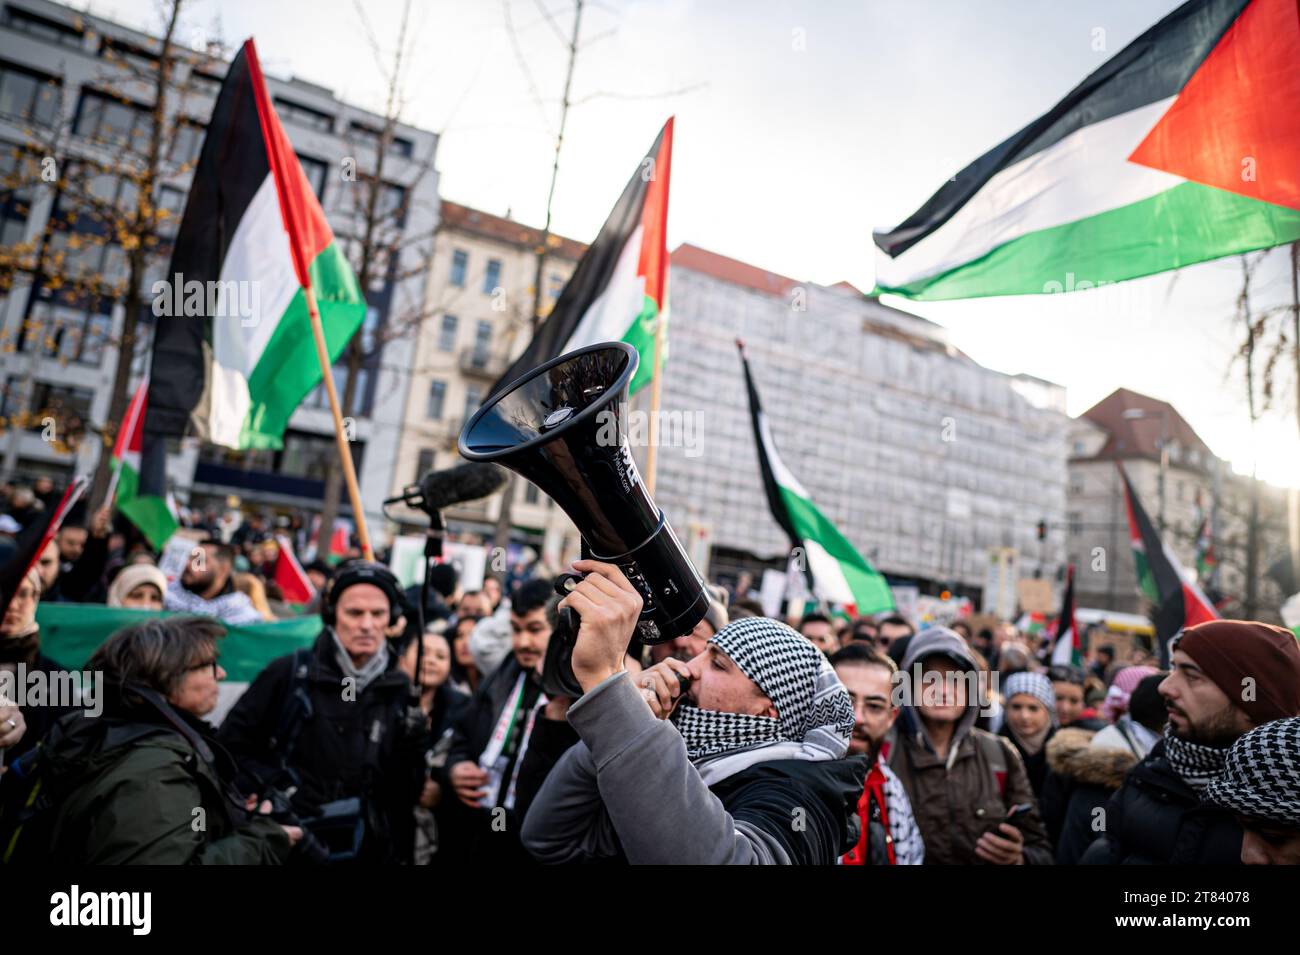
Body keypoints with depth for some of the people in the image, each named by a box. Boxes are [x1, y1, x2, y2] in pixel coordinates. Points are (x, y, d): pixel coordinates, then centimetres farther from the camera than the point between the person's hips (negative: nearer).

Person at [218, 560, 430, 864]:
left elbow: (405, 793, 2)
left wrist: (412, 755, -17)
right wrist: (273, 795, -12)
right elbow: (230, 745, -3)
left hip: (369, 849, 2)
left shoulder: (399, 689, -2)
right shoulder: (288, 674, -10)